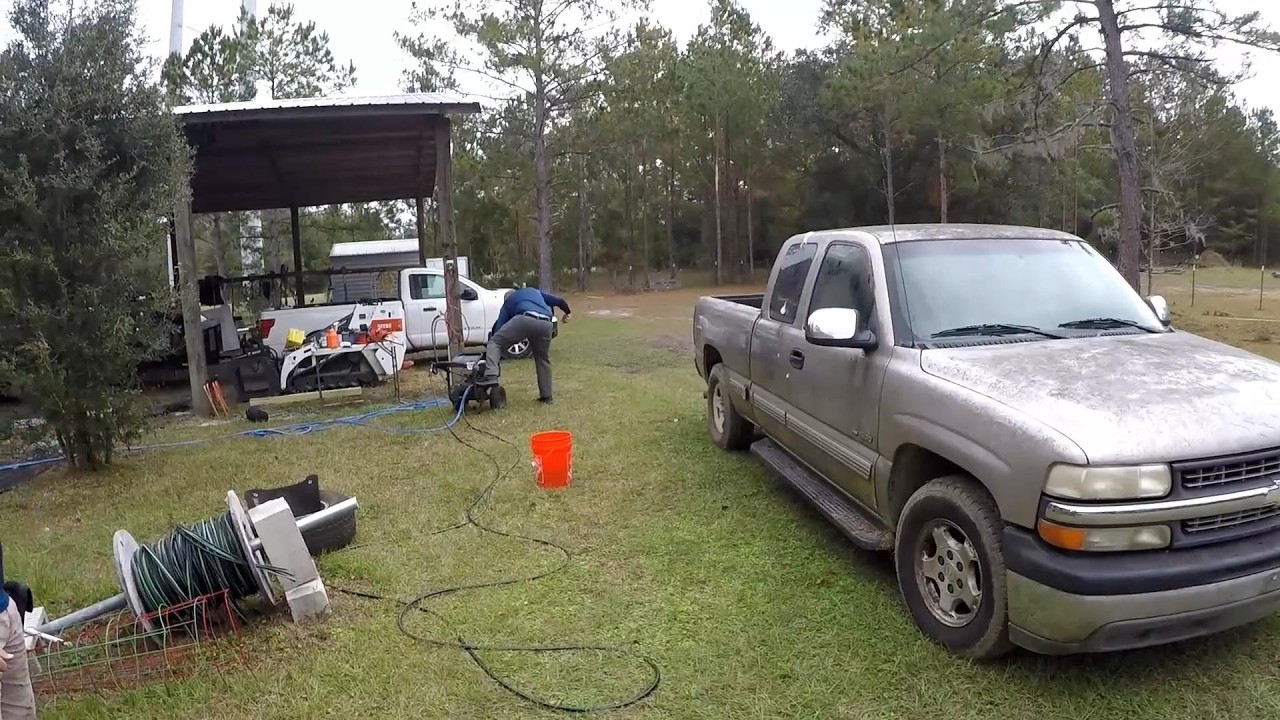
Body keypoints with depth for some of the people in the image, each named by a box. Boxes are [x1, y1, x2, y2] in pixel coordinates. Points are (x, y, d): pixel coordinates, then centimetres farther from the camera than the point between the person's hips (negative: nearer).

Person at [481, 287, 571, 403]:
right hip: (545, 324, 4)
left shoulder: (508, 302, 32)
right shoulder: (535, 291, 41)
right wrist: (567, 312, 53)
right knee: (542, 359, 21)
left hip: (524, 320, -4)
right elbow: (559, 300, 34)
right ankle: (546, 395, 23)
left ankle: (491, 376, -16)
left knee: (495, 342, 5)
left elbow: (498, 328, 24)